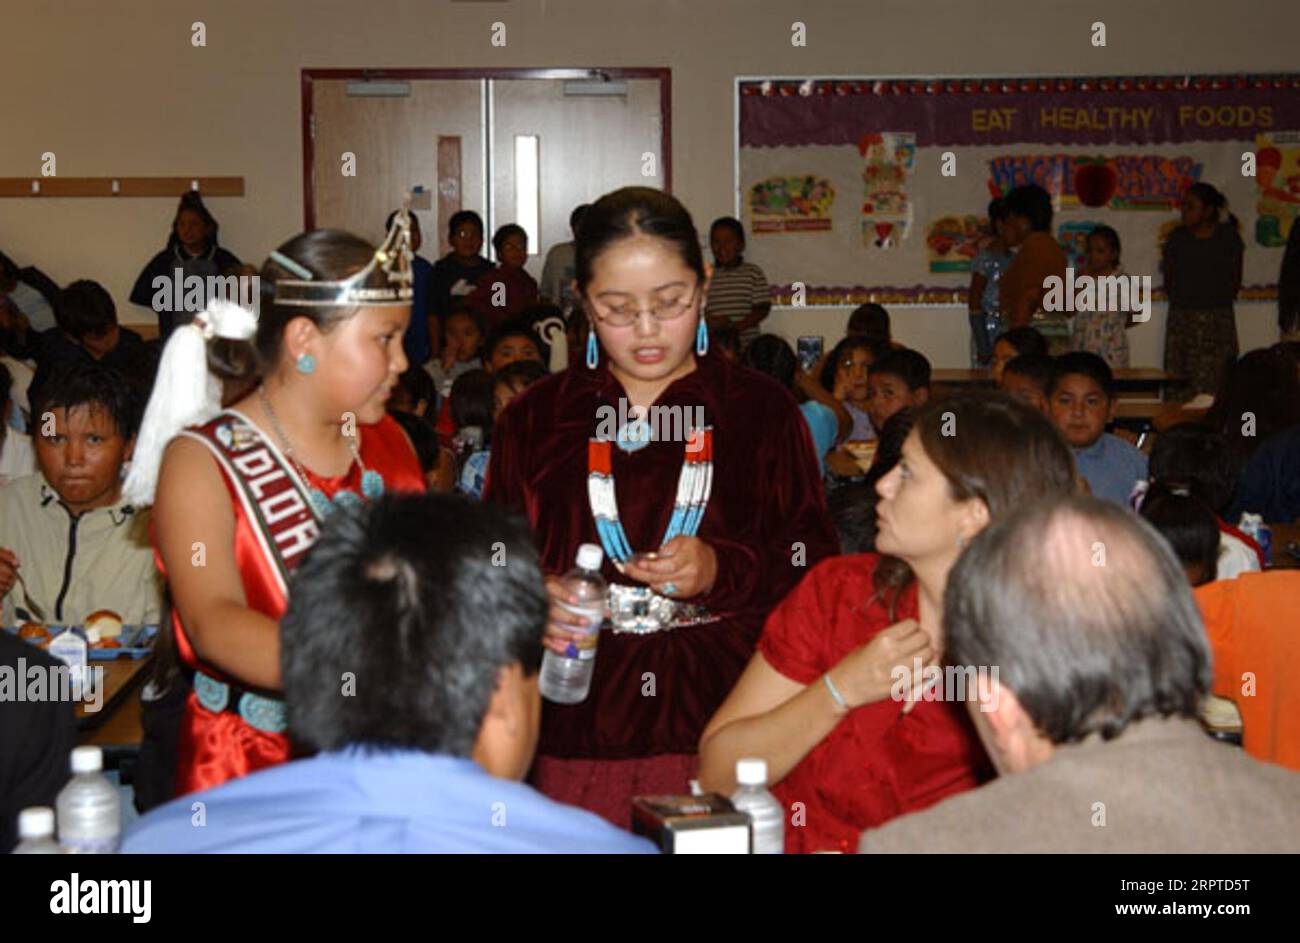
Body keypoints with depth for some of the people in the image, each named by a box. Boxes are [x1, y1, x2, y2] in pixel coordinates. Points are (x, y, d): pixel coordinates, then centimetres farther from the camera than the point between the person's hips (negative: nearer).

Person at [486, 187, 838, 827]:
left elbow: (818, 565, 3)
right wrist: (534, 604, -13)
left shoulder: (760, 411, 8)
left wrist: (721, 571, -13)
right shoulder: (534, 420, 11)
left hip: (727, 732, 0)